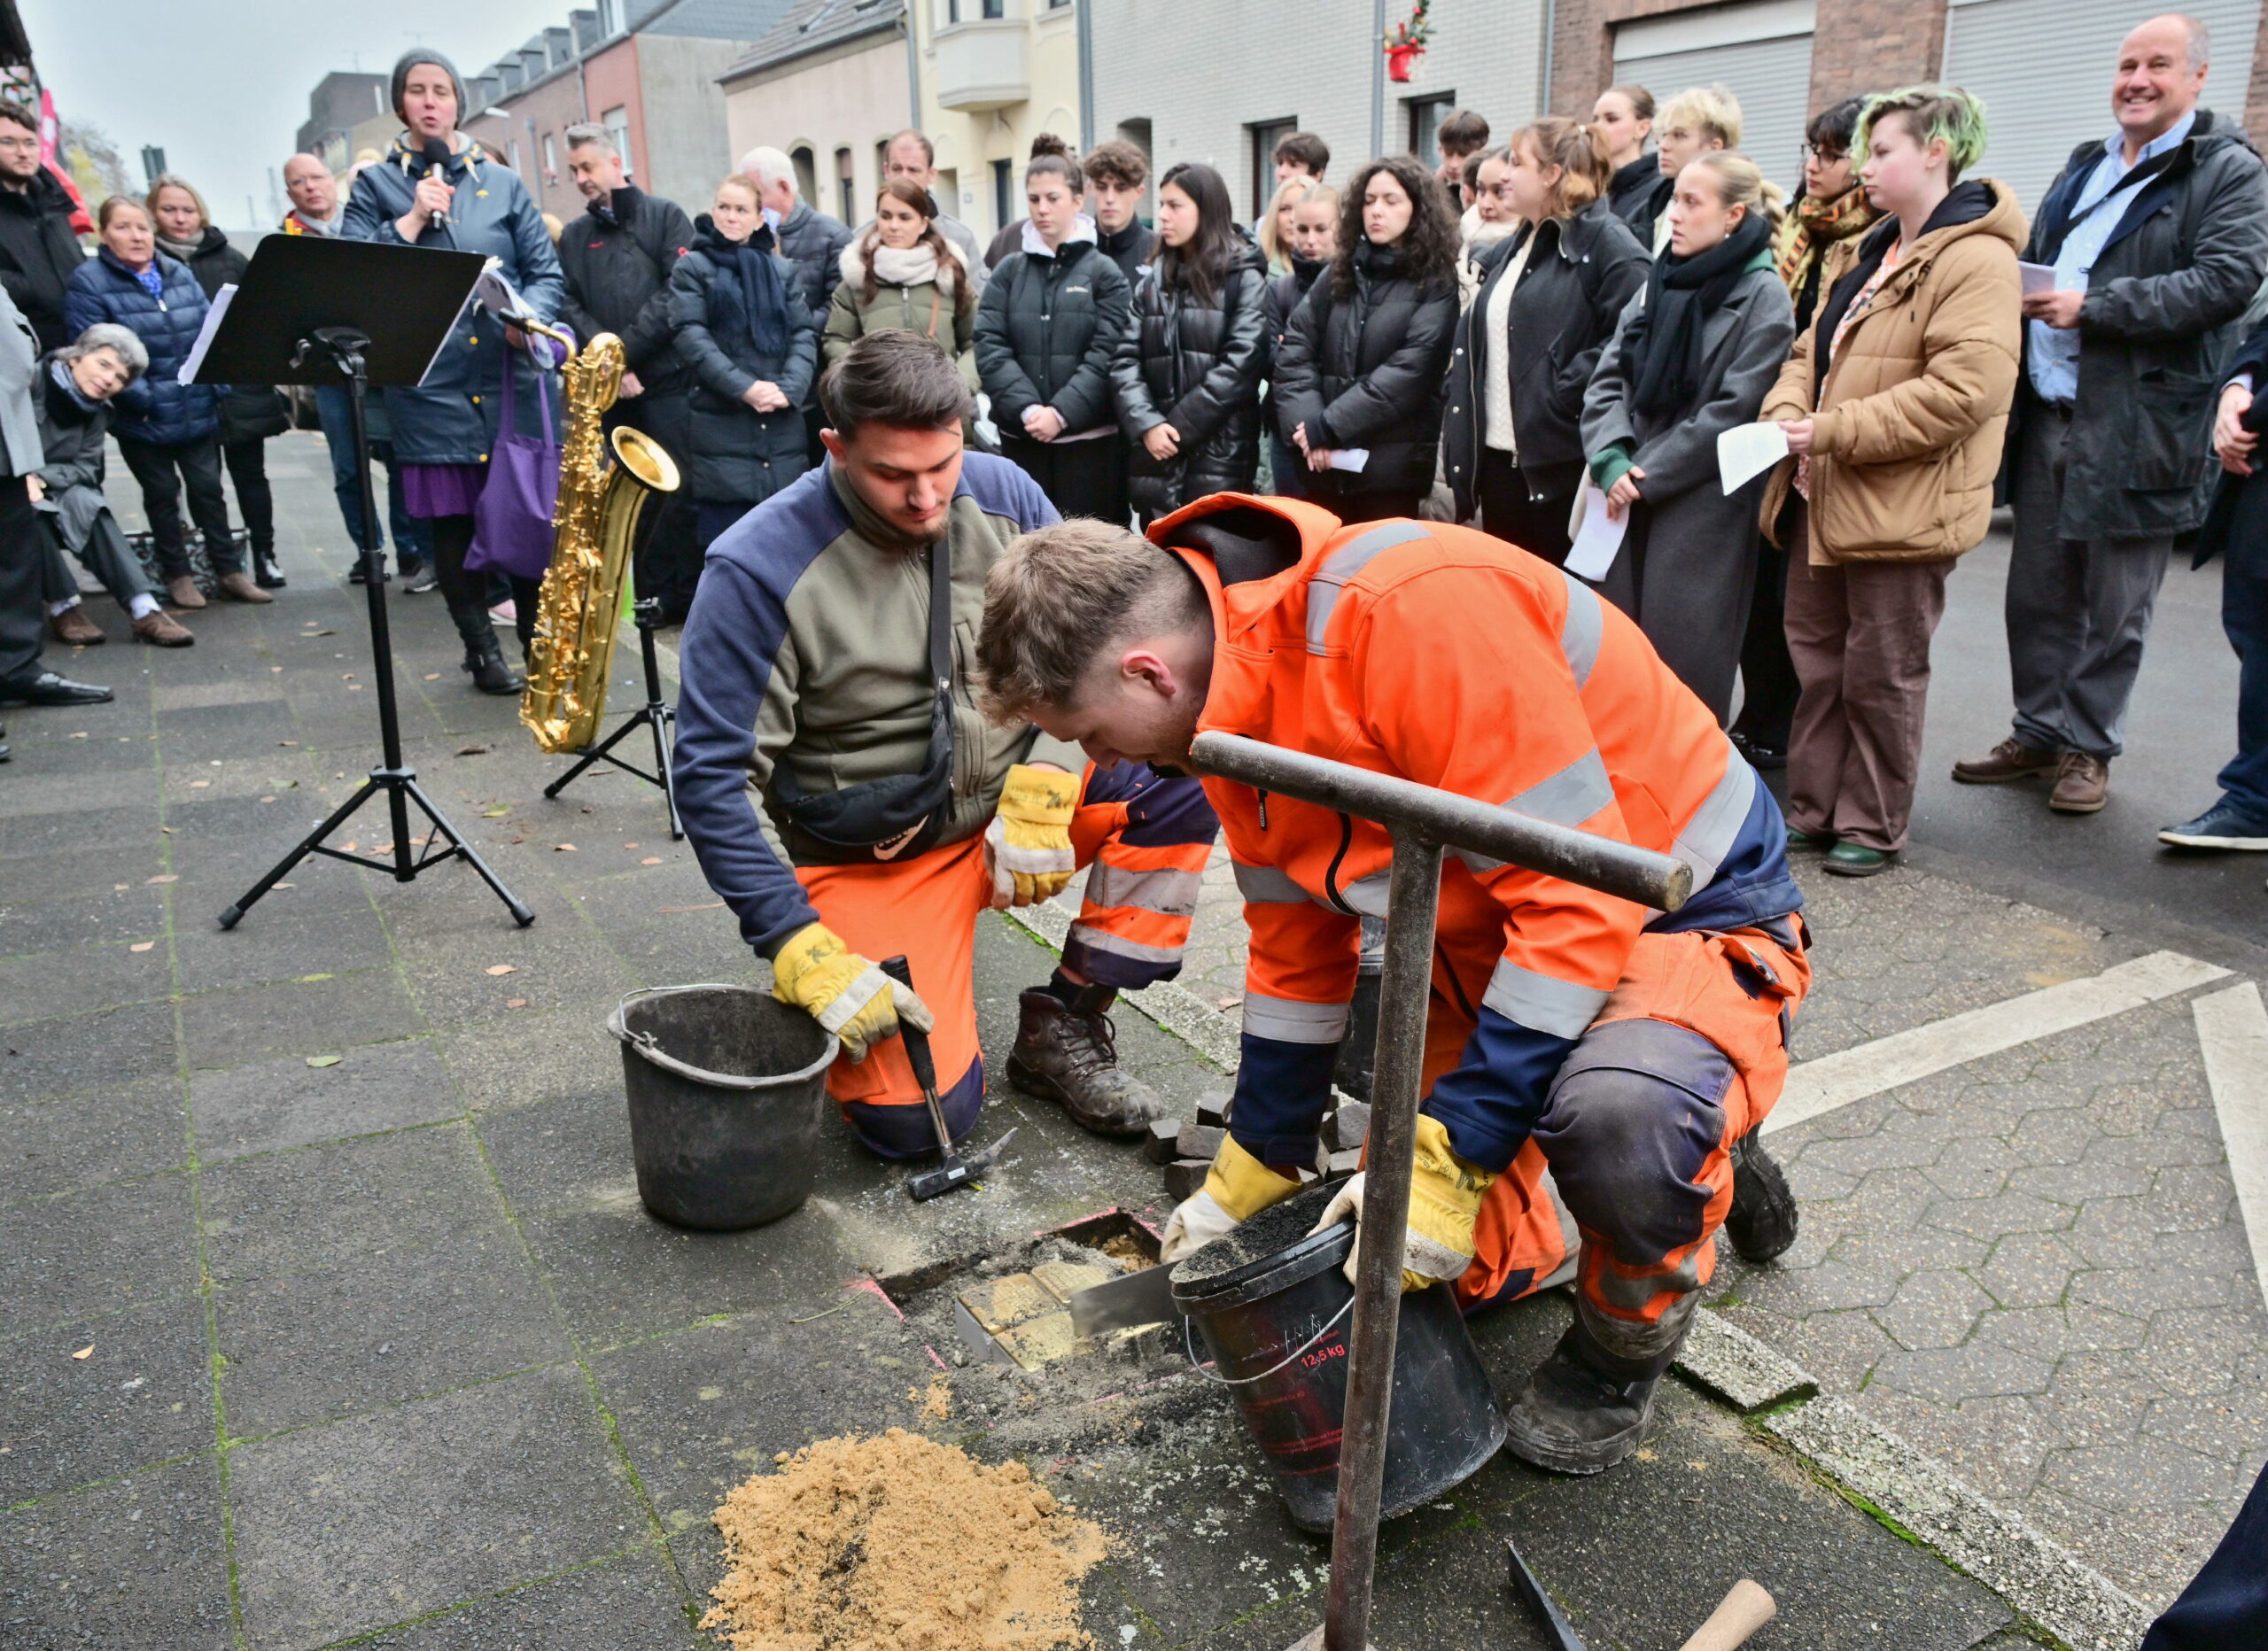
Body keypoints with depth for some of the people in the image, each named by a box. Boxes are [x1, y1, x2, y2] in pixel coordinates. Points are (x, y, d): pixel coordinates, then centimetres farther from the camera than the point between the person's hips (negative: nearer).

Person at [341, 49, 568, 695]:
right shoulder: (375, 185, 10)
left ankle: (538, 643, 14)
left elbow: (546, 271, 9)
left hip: (510, 373, 1)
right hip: (430, 382, -1)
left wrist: (530, 316, -11)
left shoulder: (502, 182, 13)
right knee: (450, 521, 2)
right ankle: (482, 650, 15)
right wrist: (413, 220, -8)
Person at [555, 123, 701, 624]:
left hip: (666, 378, -4)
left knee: (678, 489, -5)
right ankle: (654, 594, 11)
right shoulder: (574, 236, 18)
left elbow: (677, 292, -7)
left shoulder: (665, 216, 6)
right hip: (609, 388, 4)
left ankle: (686, 594, 3)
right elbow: (569, 304, 7)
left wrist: (626, 350, -12)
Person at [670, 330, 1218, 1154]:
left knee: (1184, 770, -21)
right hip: (876, 859, -4)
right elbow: (710, 777, -18)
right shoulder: (759, 569, -19)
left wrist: (1040, 786, -16)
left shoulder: (1003, 495, -7)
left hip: (1015, 793, 5)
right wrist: (802, 952, -24)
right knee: (917, 1116, -20)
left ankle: (1064, 1030, -6)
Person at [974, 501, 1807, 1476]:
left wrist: (1449, 1155, -29)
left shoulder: (1419, 611, -33)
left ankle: (1626, 1343, -3)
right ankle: (1697, 1175, 27)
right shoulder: (1232, 700, -4)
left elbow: (1579, 900, -33)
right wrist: (1249, 1175, 10)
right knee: (1404, 1258, 3)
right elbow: (1297, 946, 7)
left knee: (1619, 1121, -40)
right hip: (1487, 947, 8)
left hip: (1694, 911, -7)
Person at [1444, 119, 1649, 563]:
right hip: (1498, 453, 8)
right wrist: (1460, 422, 10)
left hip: (1561, 459, -8)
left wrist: (1567, 390, -20)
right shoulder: (1513, 248, 19)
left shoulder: (1605, 241, -7)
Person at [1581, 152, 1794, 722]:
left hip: (1703, 508, -6)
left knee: (1682, 656, -2)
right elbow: (1608, 379, 7)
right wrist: (1612, 461, -9)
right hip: (1628, 501, 6)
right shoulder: (1659, 282, 13)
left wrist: (1649, 475, -13)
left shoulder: (1764, 298, -6)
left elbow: (1734, 410, -13)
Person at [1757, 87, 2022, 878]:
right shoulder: (1862, 255, 16)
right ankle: (1813, 809, 25)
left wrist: (1832, 431, -22)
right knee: (1818, 657, 13)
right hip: (1824, 497, 9)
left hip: (1901, 508, -8)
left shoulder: (1975, 260, -14)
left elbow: (1963, 390, -23)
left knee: (1881, 673, 3)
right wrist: (1785, 413, -5)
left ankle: (1872, 826, 17)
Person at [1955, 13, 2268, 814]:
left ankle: (2088, 747, 15)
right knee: (2038, 591, 12)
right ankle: (2039, 732, 24)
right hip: (2048, 415, 6)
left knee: (2114, 606, 2)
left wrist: (2091, 308, -21)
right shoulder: (2085, 167, 18)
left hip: (2137, 427, -6)